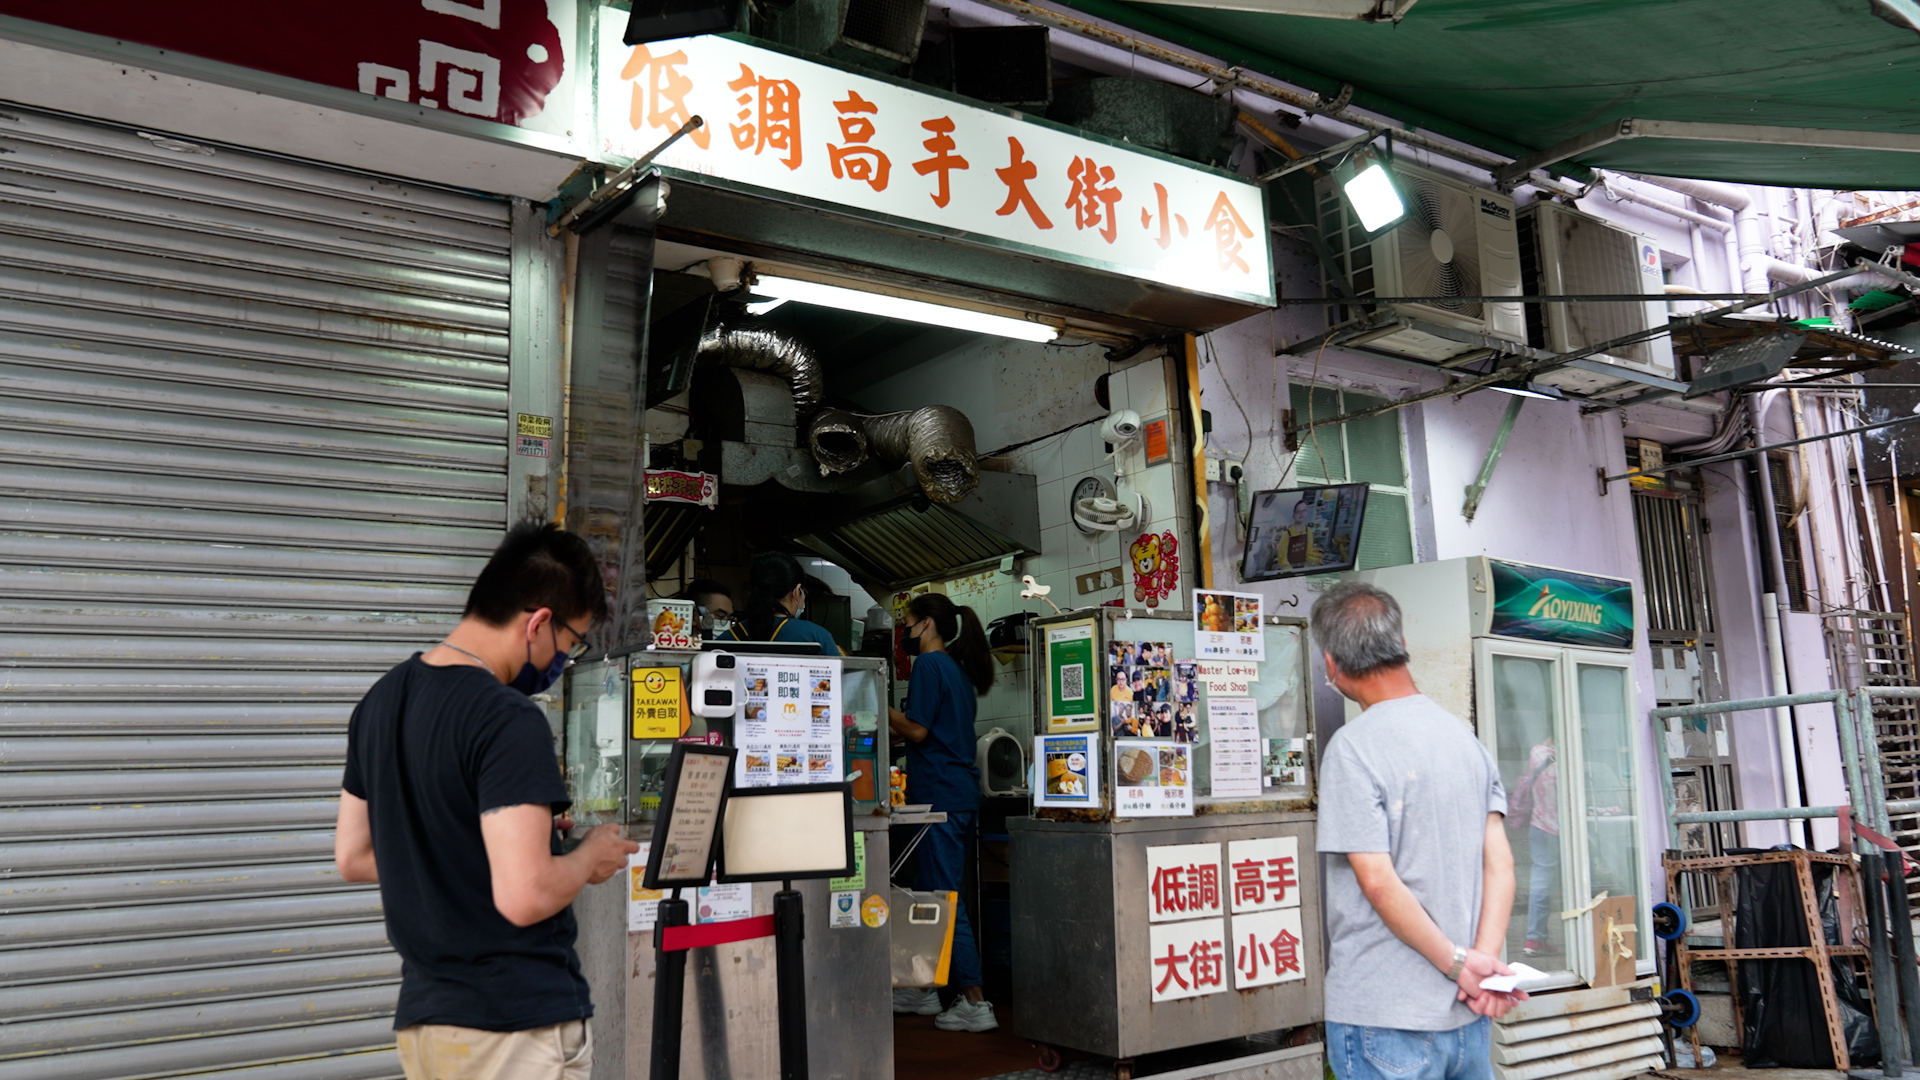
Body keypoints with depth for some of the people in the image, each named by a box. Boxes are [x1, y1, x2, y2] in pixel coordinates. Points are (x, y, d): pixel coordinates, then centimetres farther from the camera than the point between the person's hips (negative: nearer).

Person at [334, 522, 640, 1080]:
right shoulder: (509, 720, -22)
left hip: (421, 1014, 8)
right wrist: (589, 857, -8)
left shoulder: (381, 700, 5)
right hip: (518, 1024, -8)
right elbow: (525, 897, -27)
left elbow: (353, 856, 13)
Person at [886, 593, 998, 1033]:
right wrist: (890, 718, 22)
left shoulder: (929, 665, -10)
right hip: (963, 792, 10)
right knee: (930, 892, 16)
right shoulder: (957, 668, 18)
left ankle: (975, 1003, -5)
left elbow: (917, 730, -14)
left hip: (940, 795, -10)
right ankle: (924, 990, 25)